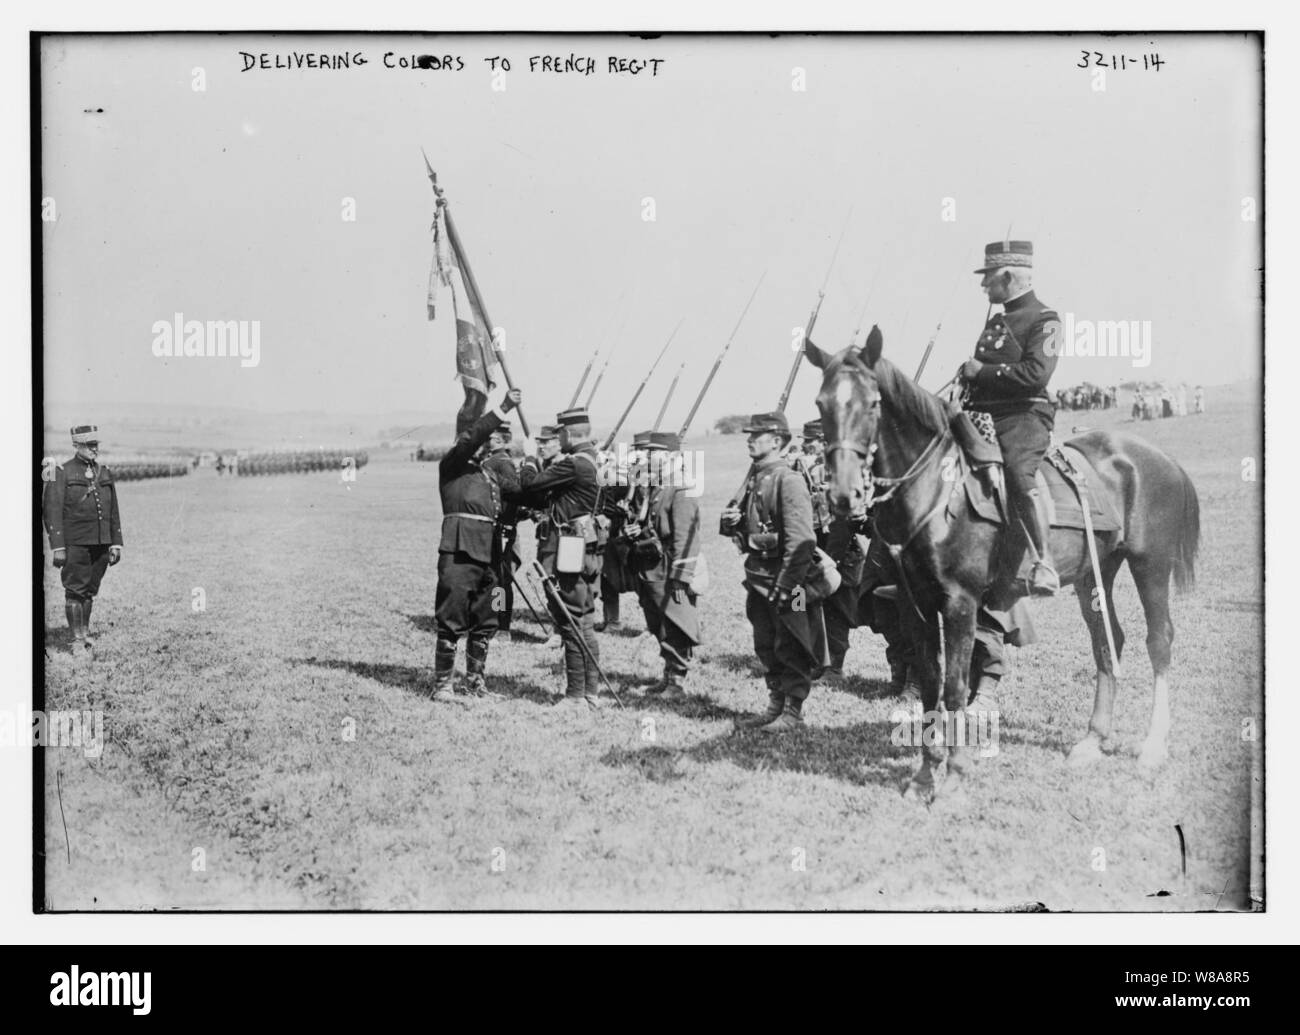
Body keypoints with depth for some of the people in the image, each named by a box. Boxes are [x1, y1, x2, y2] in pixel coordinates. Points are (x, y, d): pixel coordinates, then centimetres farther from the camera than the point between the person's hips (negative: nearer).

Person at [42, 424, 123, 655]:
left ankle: (85, 633, 21)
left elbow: (114, 512, 16)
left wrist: (116, 544, 11)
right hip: (75, 544, -4)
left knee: (90, 590, 10)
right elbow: (52, 512, -7)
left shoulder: (105, 473, 12)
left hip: (101, 544, 4)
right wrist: (58, 548, -12)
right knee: (75, 590, -2)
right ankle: (77, 639, 3)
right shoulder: (62, 473, -3)